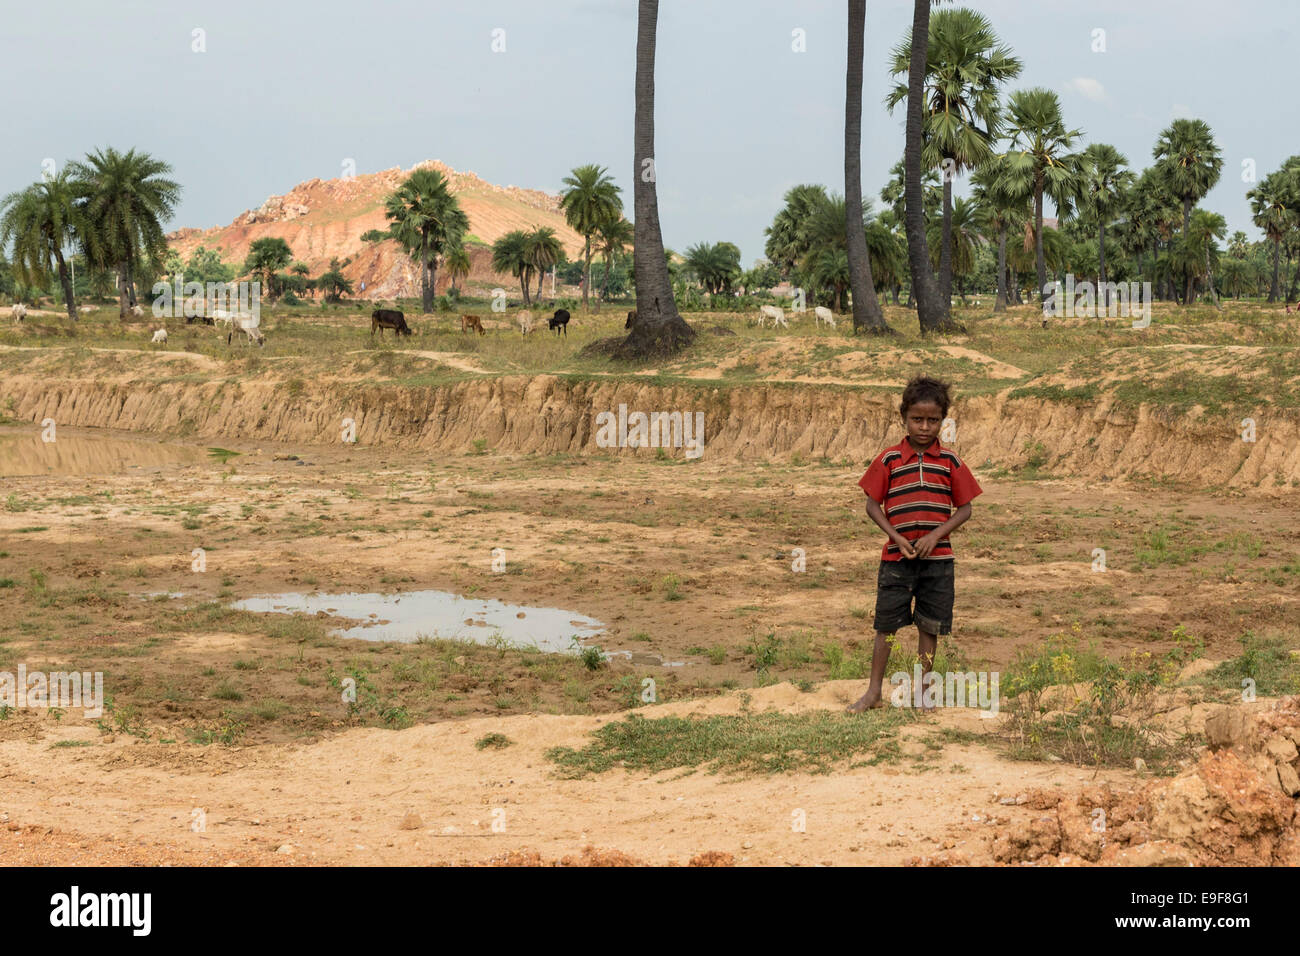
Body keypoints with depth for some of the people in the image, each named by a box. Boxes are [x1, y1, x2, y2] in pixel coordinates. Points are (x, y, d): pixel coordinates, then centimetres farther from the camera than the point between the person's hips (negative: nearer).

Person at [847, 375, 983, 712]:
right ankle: (873, 692, 11)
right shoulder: (889, 459, -1)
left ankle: (921, 690, 18)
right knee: (886, 624, 2)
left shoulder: (950, 462, 1)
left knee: (930, 626, 6)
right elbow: (872, 504, 2)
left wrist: (935, 535, -11)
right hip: (896, 556, -1)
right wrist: (897, 537, -10)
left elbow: (964, 509, 3)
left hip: (937, 557, 1)